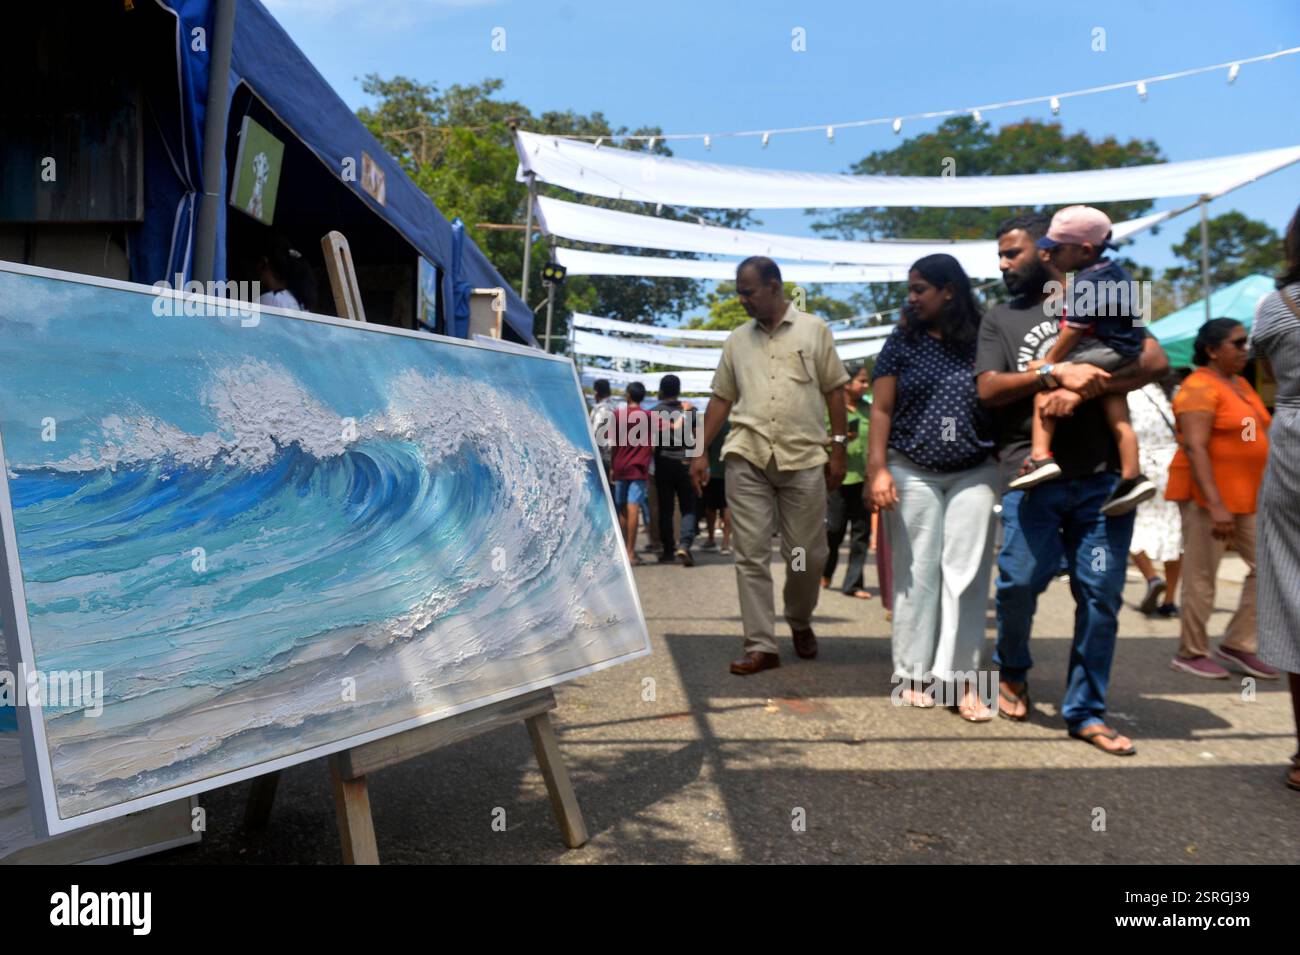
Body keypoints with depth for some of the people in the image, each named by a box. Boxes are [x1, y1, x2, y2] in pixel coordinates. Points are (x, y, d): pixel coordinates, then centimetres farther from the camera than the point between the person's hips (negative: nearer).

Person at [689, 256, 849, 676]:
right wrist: (701, 452, 7)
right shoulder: (736, 340, 13)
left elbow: (833, 391, 6)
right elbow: (721, 399, 14)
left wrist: (838, 449, 1)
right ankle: (761, 645, 5)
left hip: (804, 457, -2)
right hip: (747, 458, 2)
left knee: (808, 554, 4)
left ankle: (800, 621, 32)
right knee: (751, 555, -1)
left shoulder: (813, 329, 7)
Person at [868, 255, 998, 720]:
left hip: (974, 474, 1)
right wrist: (878, 468, -9)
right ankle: (914, 674, 11)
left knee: (966, 574, -1)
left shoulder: (982, 343, 4)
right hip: (913, 473, 0)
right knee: (917, 573, 3)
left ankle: (960, 677, 4)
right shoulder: (902, 343, 4)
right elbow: (881, 409, 1)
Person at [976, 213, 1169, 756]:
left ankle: (1085, 712, 13)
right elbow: (988, 390, 1)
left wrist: (1083, 390, -12)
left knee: (1101, 594, 0)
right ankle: (1012, 670, 23)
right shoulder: (1000, 318, 14)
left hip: (1103, 473, 1)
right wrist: (1056, 374, -14)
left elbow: (1155, 362, 2)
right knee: (1019, 582, -7)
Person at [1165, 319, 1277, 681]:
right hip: (1207, 495, -9)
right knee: (1201, 576, -1)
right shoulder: (1200, 387, -13)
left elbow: (1253, 439, 20)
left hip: (1247, 496, 9)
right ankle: (1191, 653, 11)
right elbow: (1194, 448, -22)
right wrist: (1215, 505, -27)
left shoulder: (1241, 385, 14)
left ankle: (1237, 645, 17)